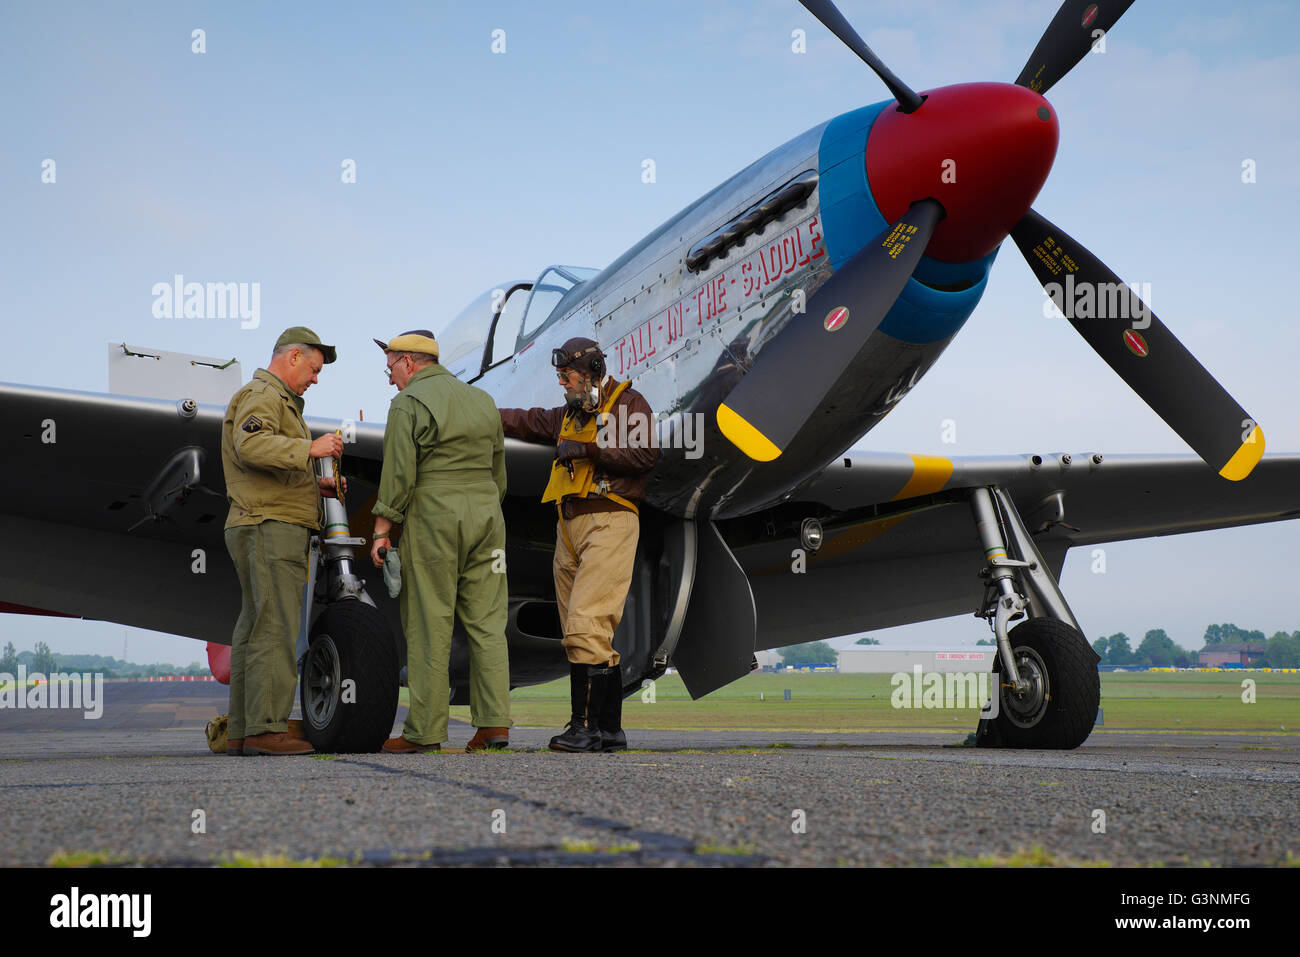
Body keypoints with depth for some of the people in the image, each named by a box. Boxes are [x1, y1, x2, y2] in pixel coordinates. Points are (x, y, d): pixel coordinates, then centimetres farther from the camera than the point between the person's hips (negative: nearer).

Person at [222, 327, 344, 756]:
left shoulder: (279, 401, 28)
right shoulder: (261, 396, -6)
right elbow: (251, 447, -27)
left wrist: (315, 486, 15)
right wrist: (310, 448, -28)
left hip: (267, 531, 11)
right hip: (270, 527, -11)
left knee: (254, 628, 8)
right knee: (275, 629, -14)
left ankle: (240, 732, 9)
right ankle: (267, 728, -17)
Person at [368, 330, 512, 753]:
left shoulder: (408, 404, -4)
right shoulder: (483, 400, 16)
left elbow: (398, 474, -10)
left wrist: (381, 531, -6)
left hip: (432, 520, -6)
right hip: (486, 517, 6)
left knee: (429, 627, -3)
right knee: (487, 622, 4)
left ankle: (425, 730, -1)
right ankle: (495, 723, 0)